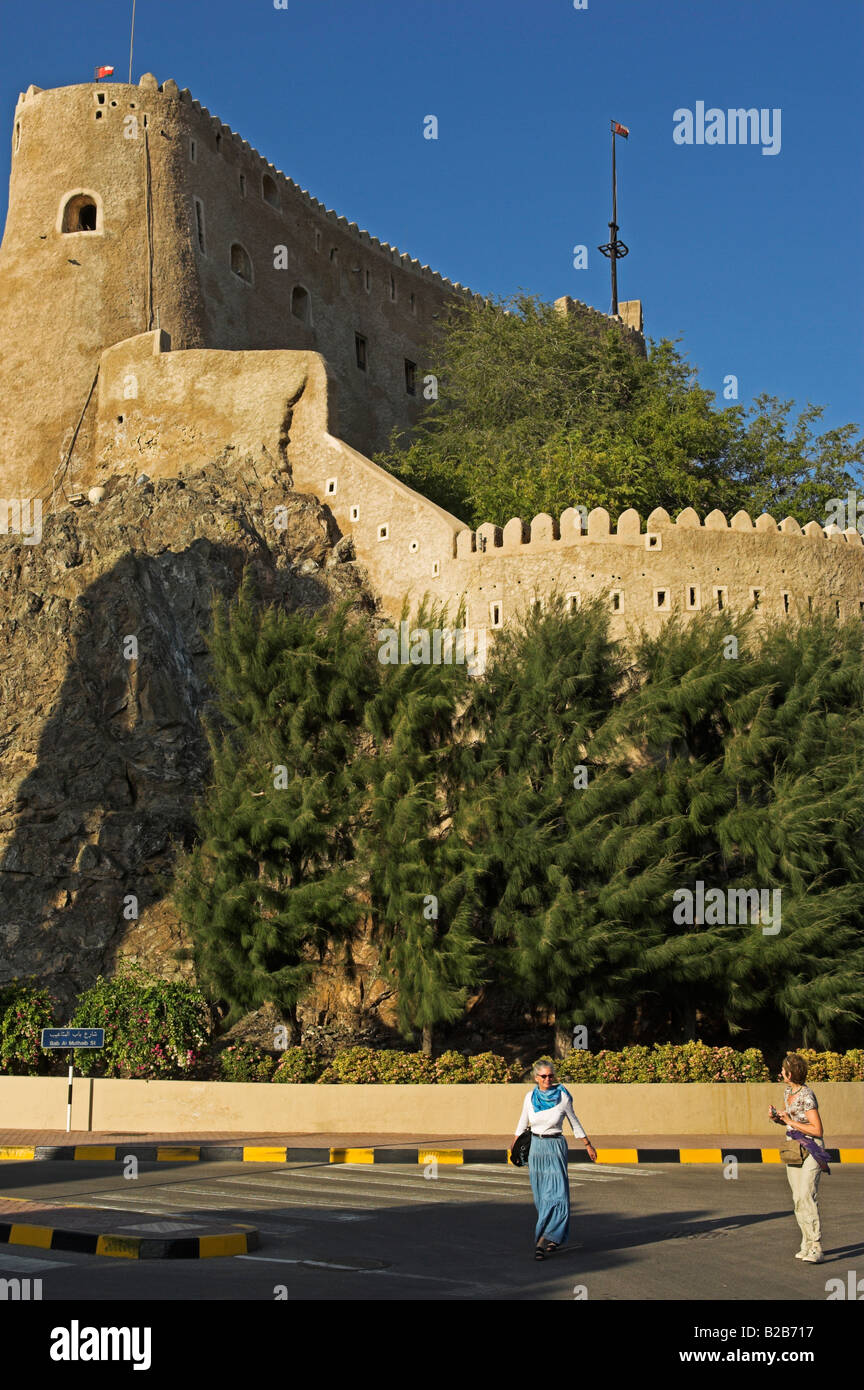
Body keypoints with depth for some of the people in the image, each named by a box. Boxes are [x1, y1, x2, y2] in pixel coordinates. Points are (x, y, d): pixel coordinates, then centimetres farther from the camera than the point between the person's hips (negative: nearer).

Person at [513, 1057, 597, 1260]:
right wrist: (514, 1147, 20)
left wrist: (589, 1145, 11)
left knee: (555, 1194, -13)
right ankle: (553, 1237, 26)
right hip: (536, 1148, 4)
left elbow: (574, 1123, 5)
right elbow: (523, 1122, 15)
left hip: (556, 1147, -4)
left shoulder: (563, 1097, -8)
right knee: (541, 1195, 10)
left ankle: (542, 1241, -17)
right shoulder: (530, 1097, 1)